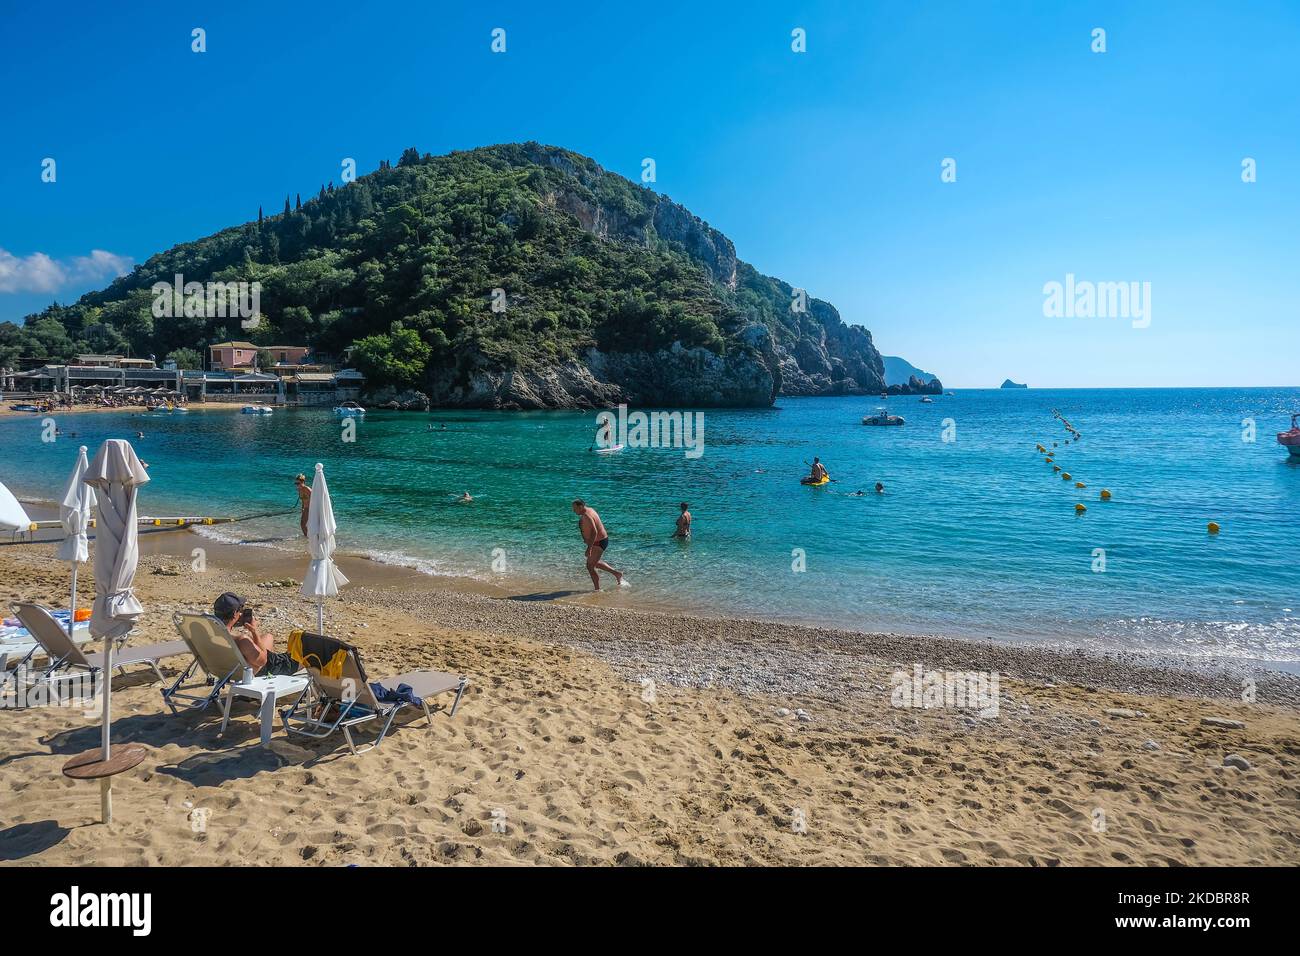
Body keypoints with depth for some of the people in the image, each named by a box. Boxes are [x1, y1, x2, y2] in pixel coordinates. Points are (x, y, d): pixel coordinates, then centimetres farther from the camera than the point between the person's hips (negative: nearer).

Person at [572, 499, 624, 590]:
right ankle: (617, 573, 29)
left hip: (598, 543, -11)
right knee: (594, 562, 25)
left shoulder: (586, 516, -26)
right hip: (601, 540, 11)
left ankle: (598, 590, 4)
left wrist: (589, 548, -35)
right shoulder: (590, 510, 6)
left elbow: (594, 532, -34)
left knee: (590, 566, -3)